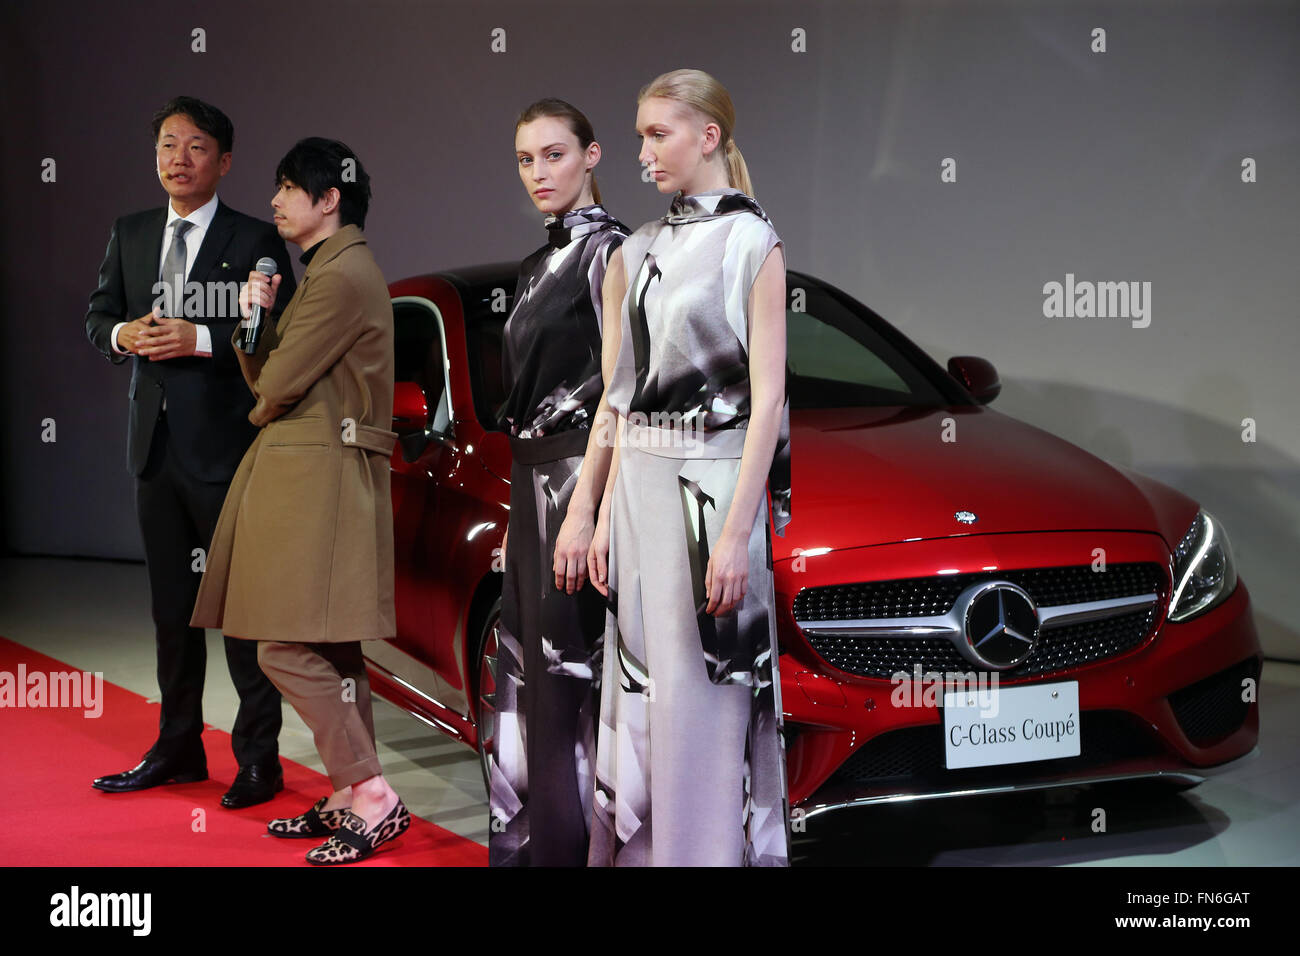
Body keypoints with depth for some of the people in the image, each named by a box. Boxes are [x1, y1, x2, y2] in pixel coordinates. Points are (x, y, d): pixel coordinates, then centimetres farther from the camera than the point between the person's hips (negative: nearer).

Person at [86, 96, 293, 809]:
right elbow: (97, 318, 16)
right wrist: (124, 334, -6)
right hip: (155, 442, 6)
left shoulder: (255, 240, -4)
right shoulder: (129, 235, 12)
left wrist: (199, 339, -21)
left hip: (226, 443, -6)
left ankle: (259, 757, 6)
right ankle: (178, 748, 25)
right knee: (171, 602, 14)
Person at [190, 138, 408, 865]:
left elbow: (278, 387, -15)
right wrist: (258, 318, -1)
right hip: (305, 474, 10)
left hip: (318, 477, -10)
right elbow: (267, 376, 17)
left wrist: (264, 406, 7)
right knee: (329, 649, 11)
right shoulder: (330, 270, 19)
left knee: (289, 647, -10)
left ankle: (374, 798, -6)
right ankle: (351, 797, 17)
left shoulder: (343, 276, -14)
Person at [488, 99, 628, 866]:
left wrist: (583, 511, -22)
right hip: (532, 482, 9)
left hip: (580, 483, -9)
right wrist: (527, 505, 17)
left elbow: (618, 390, -16)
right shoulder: (541, 264, 17)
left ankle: (569, 844, 2)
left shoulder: (606, 248, -9)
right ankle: (519, 840, 21)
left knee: (565, 676, -6)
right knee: (523, 677, 12)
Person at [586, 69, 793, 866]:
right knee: (639, 687, 10)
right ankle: (640, 846, 21)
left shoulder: (753, 244, -7)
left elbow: (768, 398, -12)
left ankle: (711, 848, 11)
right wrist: (607, 514, 8)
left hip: (711, 484, -6)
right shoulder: (641, 251, 12)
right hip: (639, 486, 6)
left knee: (704, 696, -1)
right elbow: (632, 395, 14)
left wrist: (736, 531, -19)